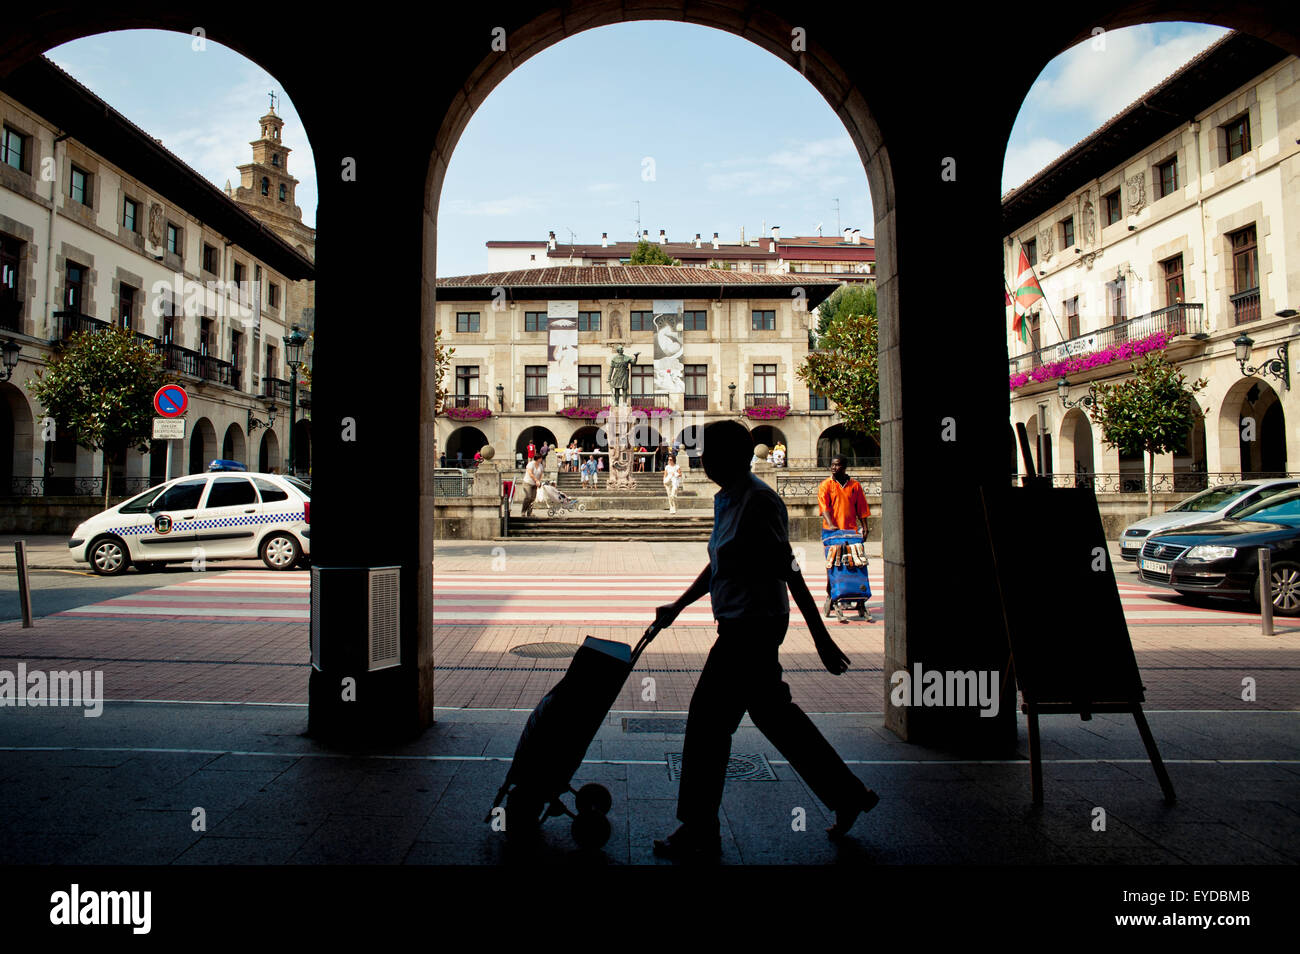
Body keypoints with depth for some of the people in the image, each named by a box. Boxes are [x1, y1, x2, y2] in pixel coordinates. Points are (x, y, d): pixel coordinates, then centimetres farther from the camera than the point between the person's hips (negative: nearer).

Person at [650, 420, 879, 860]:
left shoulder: (758, 501, -18)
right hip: (749, 626, 10)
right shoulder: (727, 500, 12)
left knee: (707, 720, -1)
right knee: (773, 711, 19)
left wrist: (821, 638, -18)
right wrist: (676, 606, 20)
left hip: (752, 626, -10)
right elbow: (717, 568, 20)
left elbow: (789, 571, -20)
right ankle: (848, 795, 34)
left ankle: (698, 833, 15)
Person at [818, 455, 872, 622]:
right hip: (831, 532, -2)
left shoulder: (855, 485, 10)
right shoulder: (825, 485, 3)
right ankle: (831, 598, 12)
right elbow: (824, 507, -10)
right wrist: (831, 524, -25)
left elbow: (862, 509, 14)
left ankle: (861, 604, 6)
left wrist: (864, 528, 6)